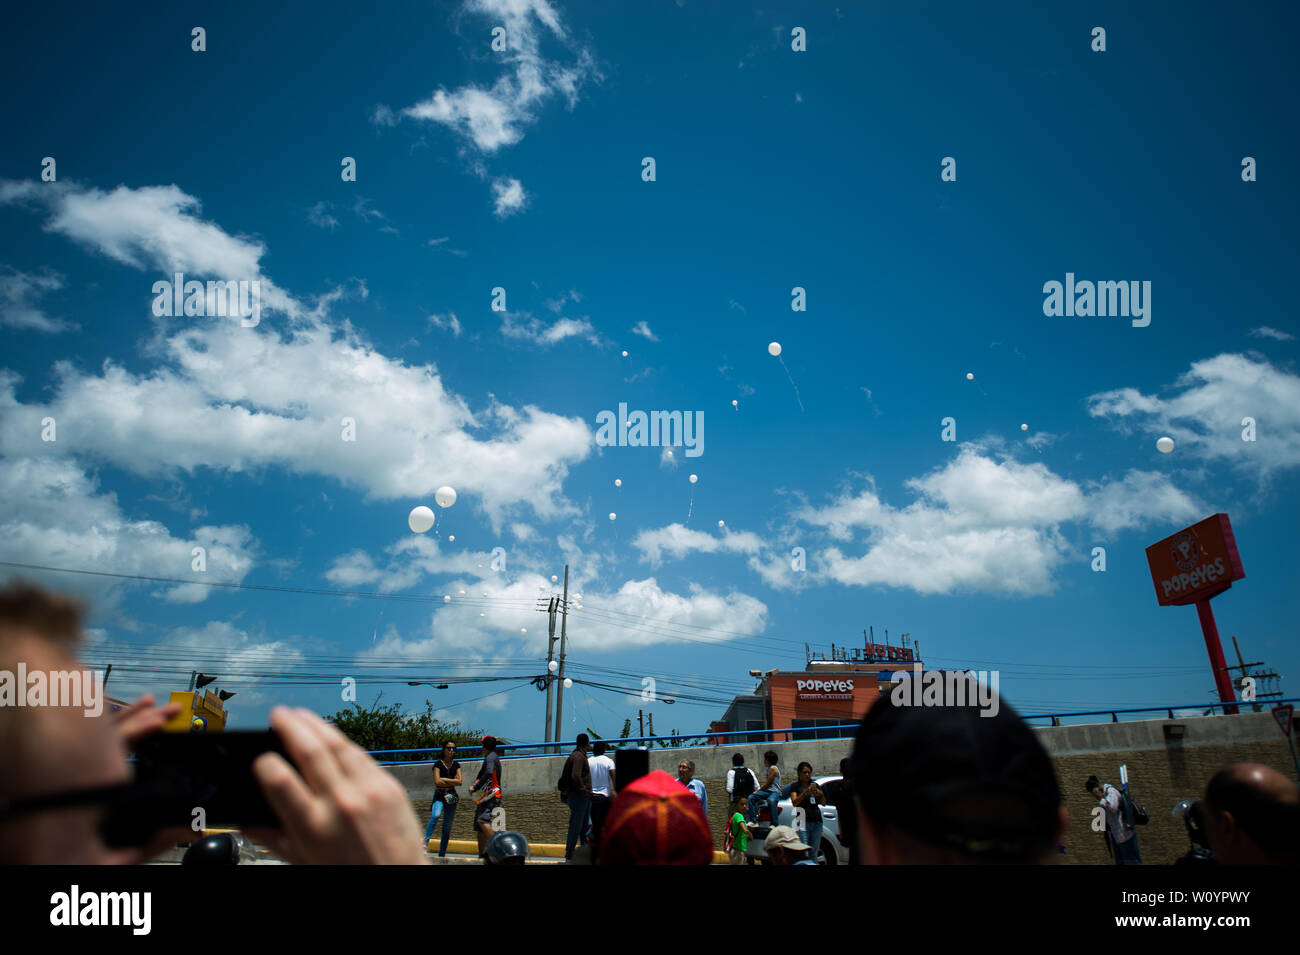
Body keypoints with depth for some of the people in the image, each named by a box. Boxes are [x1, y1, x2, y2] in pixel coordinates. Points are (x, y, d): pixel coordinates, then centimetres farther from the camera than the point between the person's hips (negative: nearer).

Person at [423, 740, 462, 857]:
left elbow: (460, 781, 1)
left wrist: (444, 779, -6)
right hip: (440, 794, -4)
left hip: (452, 795, 4)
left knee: (447, 825, 4)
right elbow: (437, 782, -10)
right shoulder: (438, 764, 0)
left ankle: (442, 853, 10)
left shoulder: (456, 765, 12)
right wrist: (453, 782, -4)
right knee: (435, 815, -32)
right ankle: (425, 841, -29)